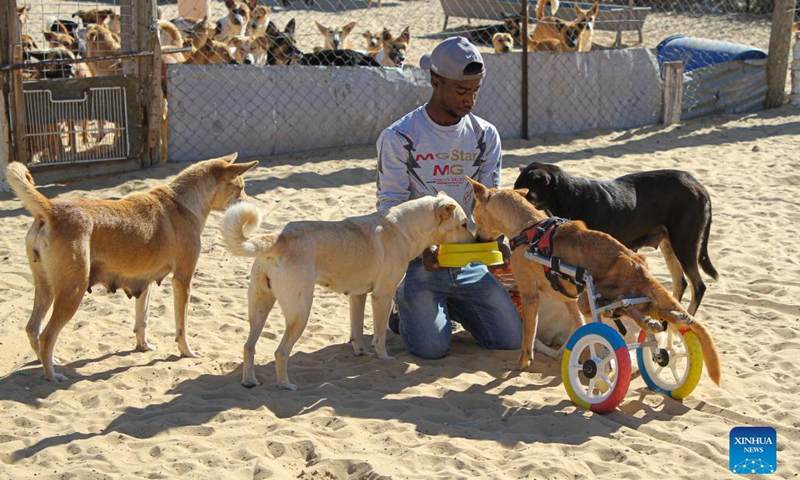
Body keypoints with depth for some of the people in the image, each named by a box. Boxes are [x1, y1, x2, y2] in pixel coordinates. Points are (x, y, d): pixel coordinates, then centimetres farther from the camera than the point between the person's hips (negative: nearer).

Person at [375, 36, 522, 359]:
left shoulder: (485, 136, 5)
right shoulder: (398, 138, -8)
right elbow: (391, 209, -10)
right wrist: (422, 250, -27)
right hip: (416, 260, -4)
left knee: (511, 338, -3)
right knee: (432, 347, -19)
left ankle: (451, 305, 23)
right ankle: (406, 309, 15)